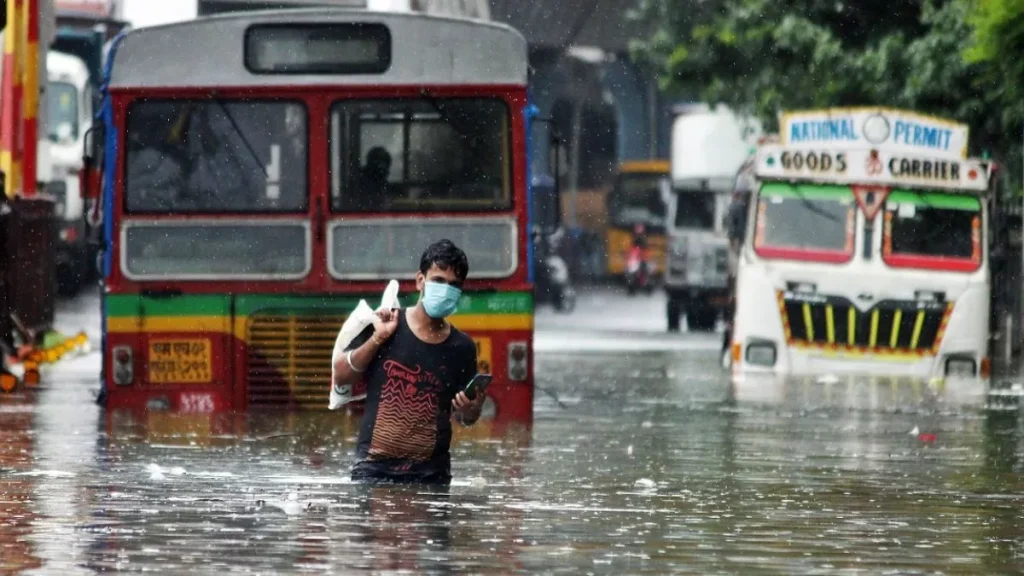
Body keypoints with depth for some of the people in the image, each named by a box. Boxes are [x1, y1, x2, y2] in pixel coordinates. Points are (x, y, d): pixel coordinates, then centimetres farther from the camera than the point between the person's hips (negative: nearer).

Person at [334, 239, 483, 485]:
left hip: (431, 473, 2)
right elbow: (341, 376, 1)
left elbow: (464, 418, 15)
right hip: (375, 469, -2)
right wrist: (378, 338, -9)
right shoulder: (383, 326, 1)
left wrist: (469, 410, -8)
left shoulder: (461, 347, 6)